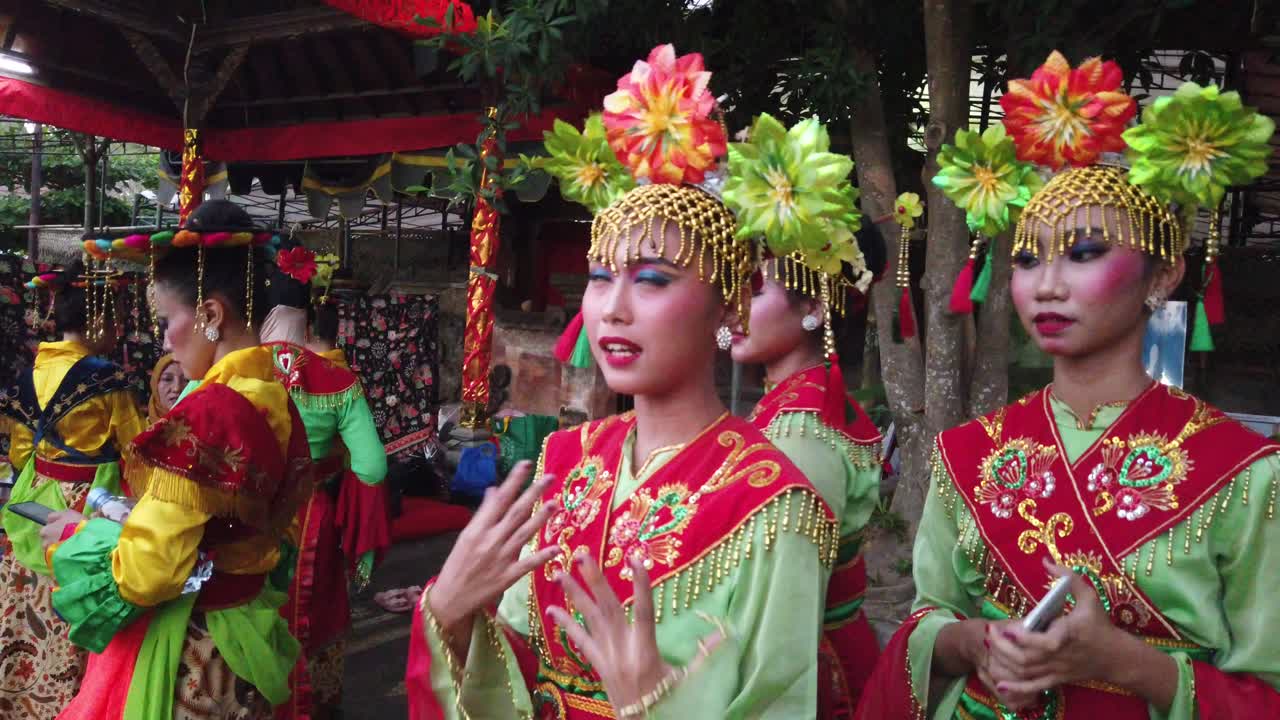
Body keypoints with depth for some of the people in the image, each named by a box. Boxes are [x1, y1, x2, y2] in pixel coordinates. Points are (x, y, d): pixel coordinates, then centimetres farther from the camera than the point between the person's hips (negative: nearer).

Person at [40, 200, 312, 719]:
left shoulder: (200, 417, -25)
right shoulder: (278, 401, -1)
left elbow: (146, 573, -23)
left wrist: (75, 534, -4)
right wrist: (134, 521, 16)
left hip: (182, 651, -8)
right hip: (248, 632, 8)